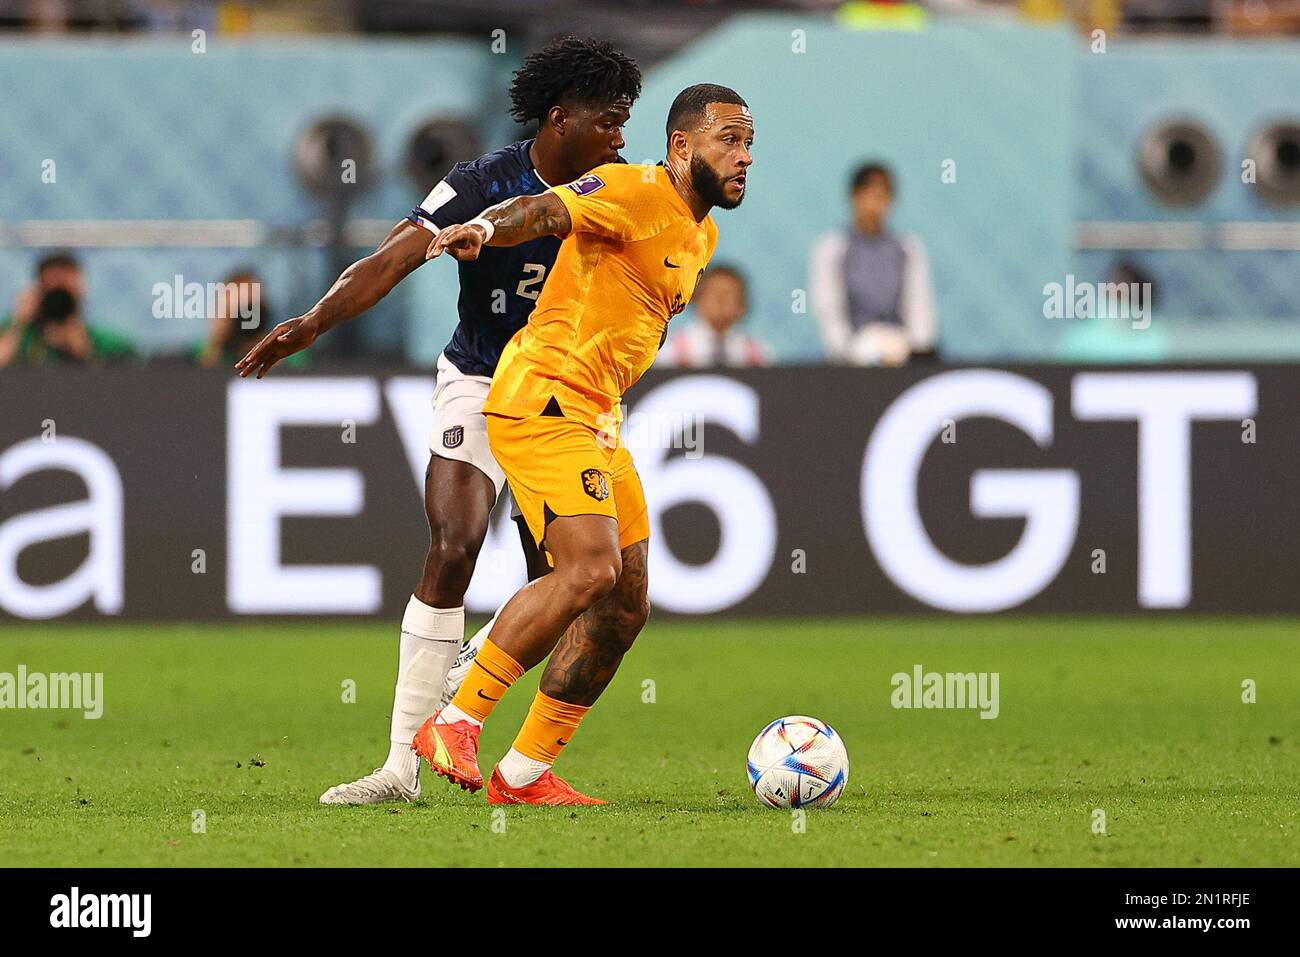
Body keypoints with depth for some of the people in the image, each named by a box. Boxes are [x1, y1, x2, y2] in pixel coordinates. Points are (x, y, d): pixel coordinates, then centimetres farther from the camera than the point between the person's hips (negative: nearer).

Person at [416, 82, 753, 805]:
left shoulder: (702, 235, 18)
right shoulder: (636, 193, -11)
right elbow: (542, 213, -27)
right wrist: (486, 229, -47)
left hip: (597, 419, 10)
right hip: (541, 397, -10)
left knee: (626, 609, 7)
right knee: (590, 569, -24)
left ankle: (524, 774, 13)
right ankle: (455, 725, -16)